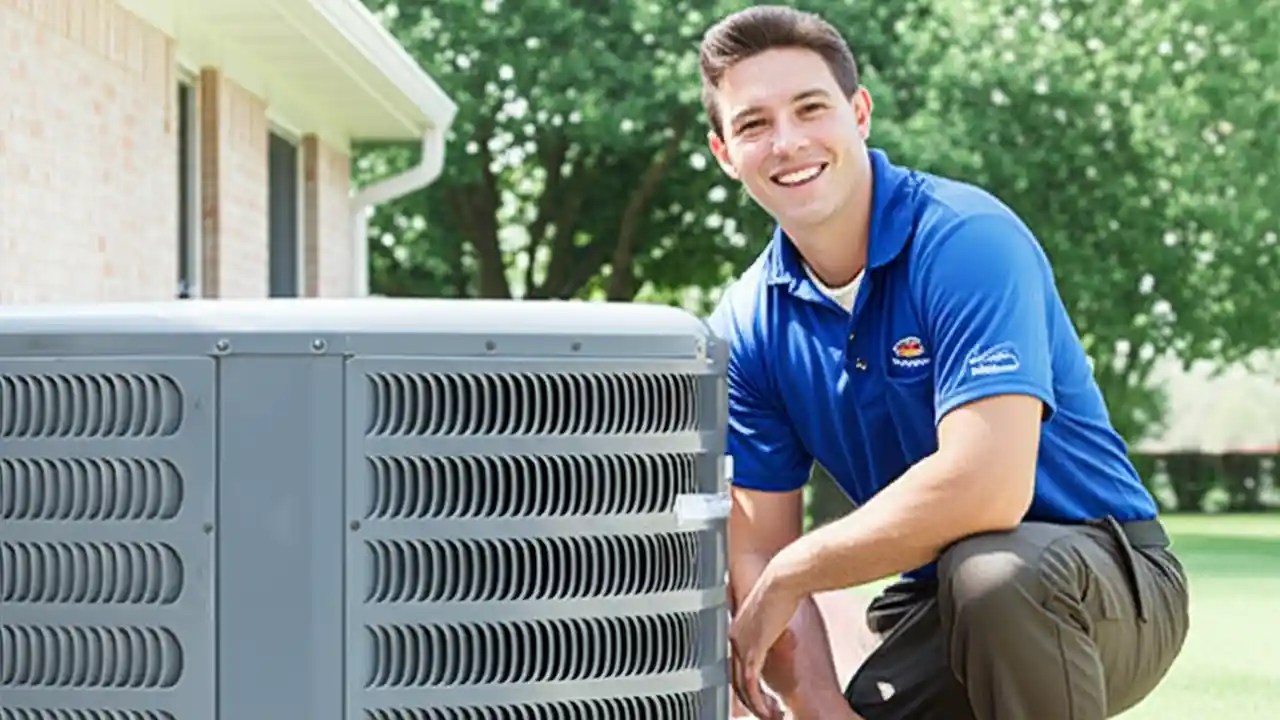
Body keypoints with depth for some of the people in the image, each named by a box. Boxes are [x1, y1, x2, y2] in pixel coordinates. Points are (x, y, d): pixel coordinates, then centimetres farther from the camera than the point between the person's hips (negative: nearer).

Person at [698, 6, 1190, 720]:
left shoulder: (967, 238, -20)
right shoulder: (748, 325, -1)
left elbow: (987, 486, -31)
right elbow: (758, 552, -1)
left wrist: (790, 576, -19)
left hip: (1110, 581, -6)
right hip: (938, 611, 6)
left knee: (988, 572, -37)